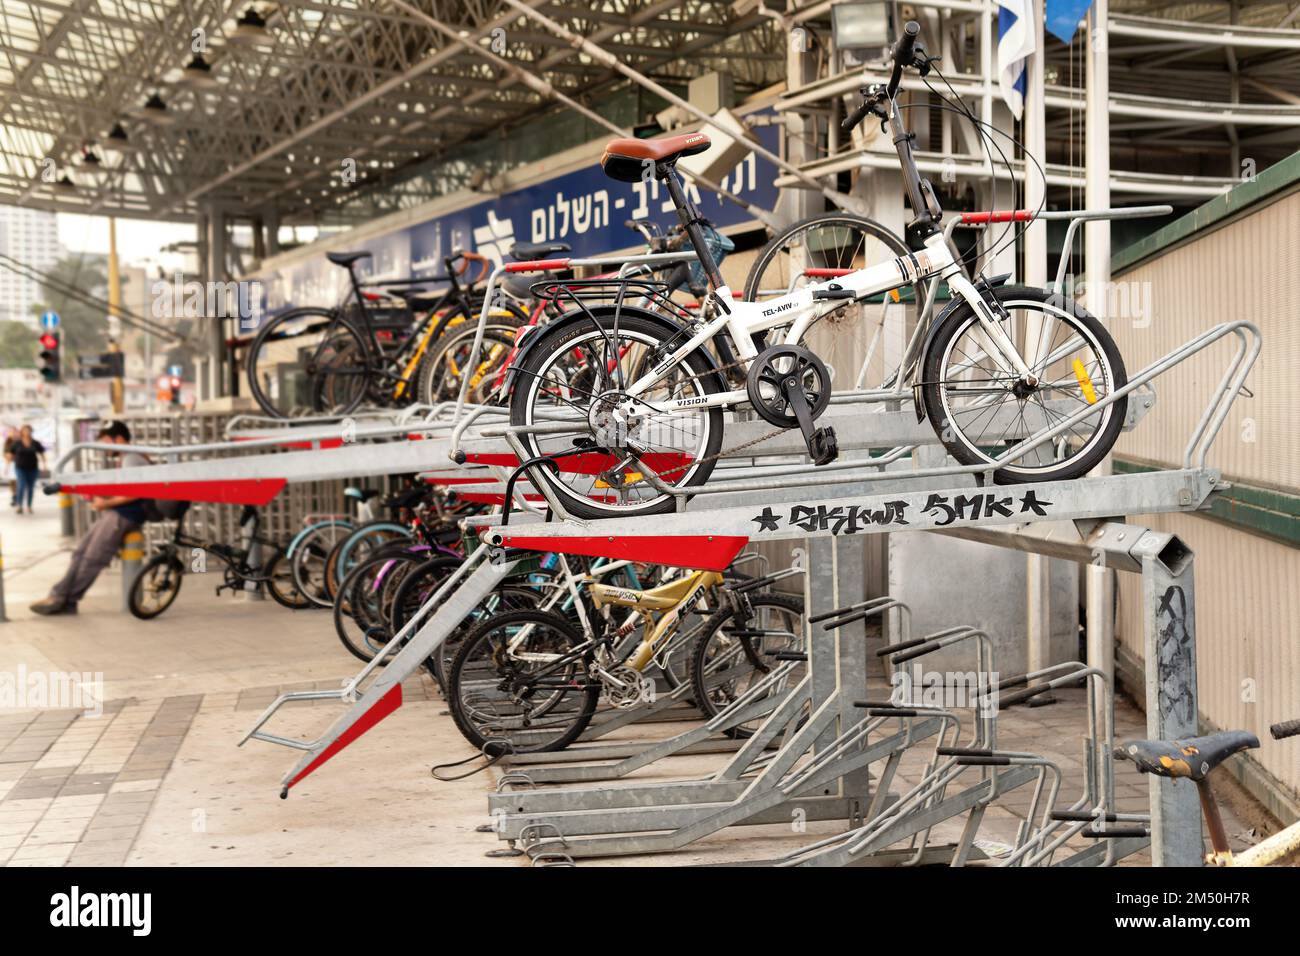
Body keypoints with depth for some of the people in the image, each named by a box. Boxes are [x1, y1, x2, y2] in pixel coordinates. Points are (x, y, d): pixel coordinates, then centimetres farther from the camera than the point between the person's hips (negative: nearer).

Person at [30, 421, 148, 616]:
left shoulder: (132, 459, -12)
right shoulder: (124, 460, 21)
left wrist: (106, 503, -16)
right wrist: (100, 497, 6)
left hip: (123, 517, -10)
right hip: (114, 514, 10)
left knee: (92, 560, -6)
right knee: (81, 552, 5)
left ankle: (63, 600, 1)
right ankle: (61, 598, 4)